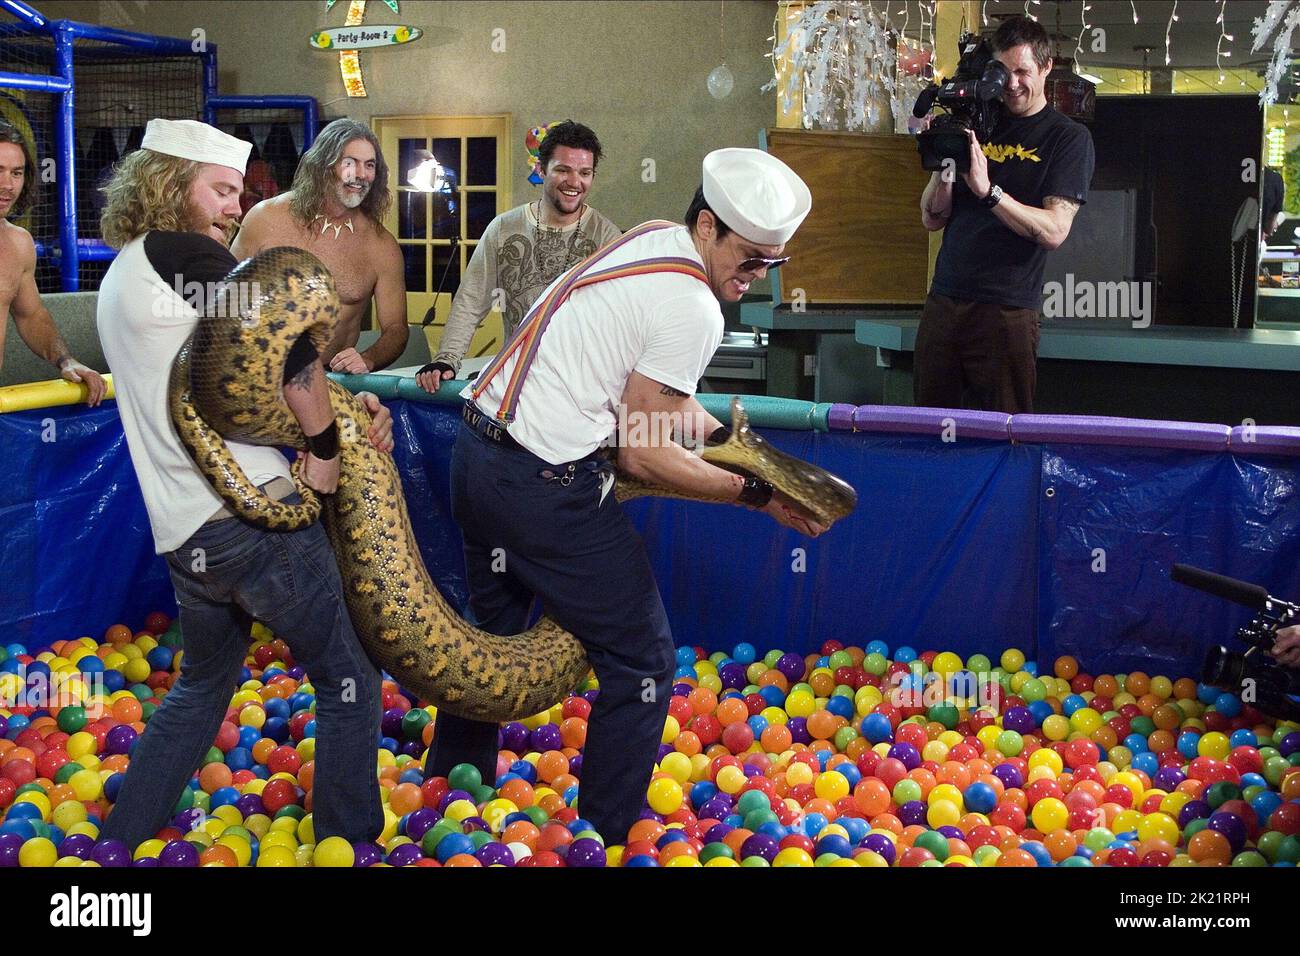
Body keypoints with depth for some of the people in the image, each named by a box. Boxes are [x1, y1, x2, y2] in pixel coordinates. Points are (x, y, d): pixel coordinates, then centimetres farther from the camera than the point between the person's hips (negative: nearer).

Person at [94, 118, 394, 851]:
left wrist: (346, 408, 10)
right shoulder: (181, 254, -8)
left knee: (204, 687, 26)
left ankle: (119, 842, 30)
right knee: (351, 680, 5)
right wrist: (326, 448, -6)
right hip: (254, 515, -9)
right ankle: (349, 844, 10)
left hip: (185, 534, 9)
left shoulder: (123, 277, 20)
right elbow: (286, 345, -19)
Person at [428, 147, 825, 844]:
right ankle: (605, 837, 10)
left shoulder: (650, 239, 11)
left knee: (494, 630, 26)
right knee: (641, 663, 2)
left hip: (477, 446, 10)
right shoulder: (693, 309, -17)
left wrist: (725, 437, 14)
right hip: (545, 485, -10)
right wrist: (756, 493, -8)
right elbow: (644, 454, -14)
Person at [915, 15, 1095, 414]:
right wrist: (944, 166, -8)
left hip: (1007, 310, -4)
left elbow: (1054, 231, -12)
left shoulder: (1069, 137, 1)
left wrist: (988, 190, -21)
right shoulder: (977, 126, 13)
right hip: (943, 301, 4)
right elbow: (932, 219, 10)